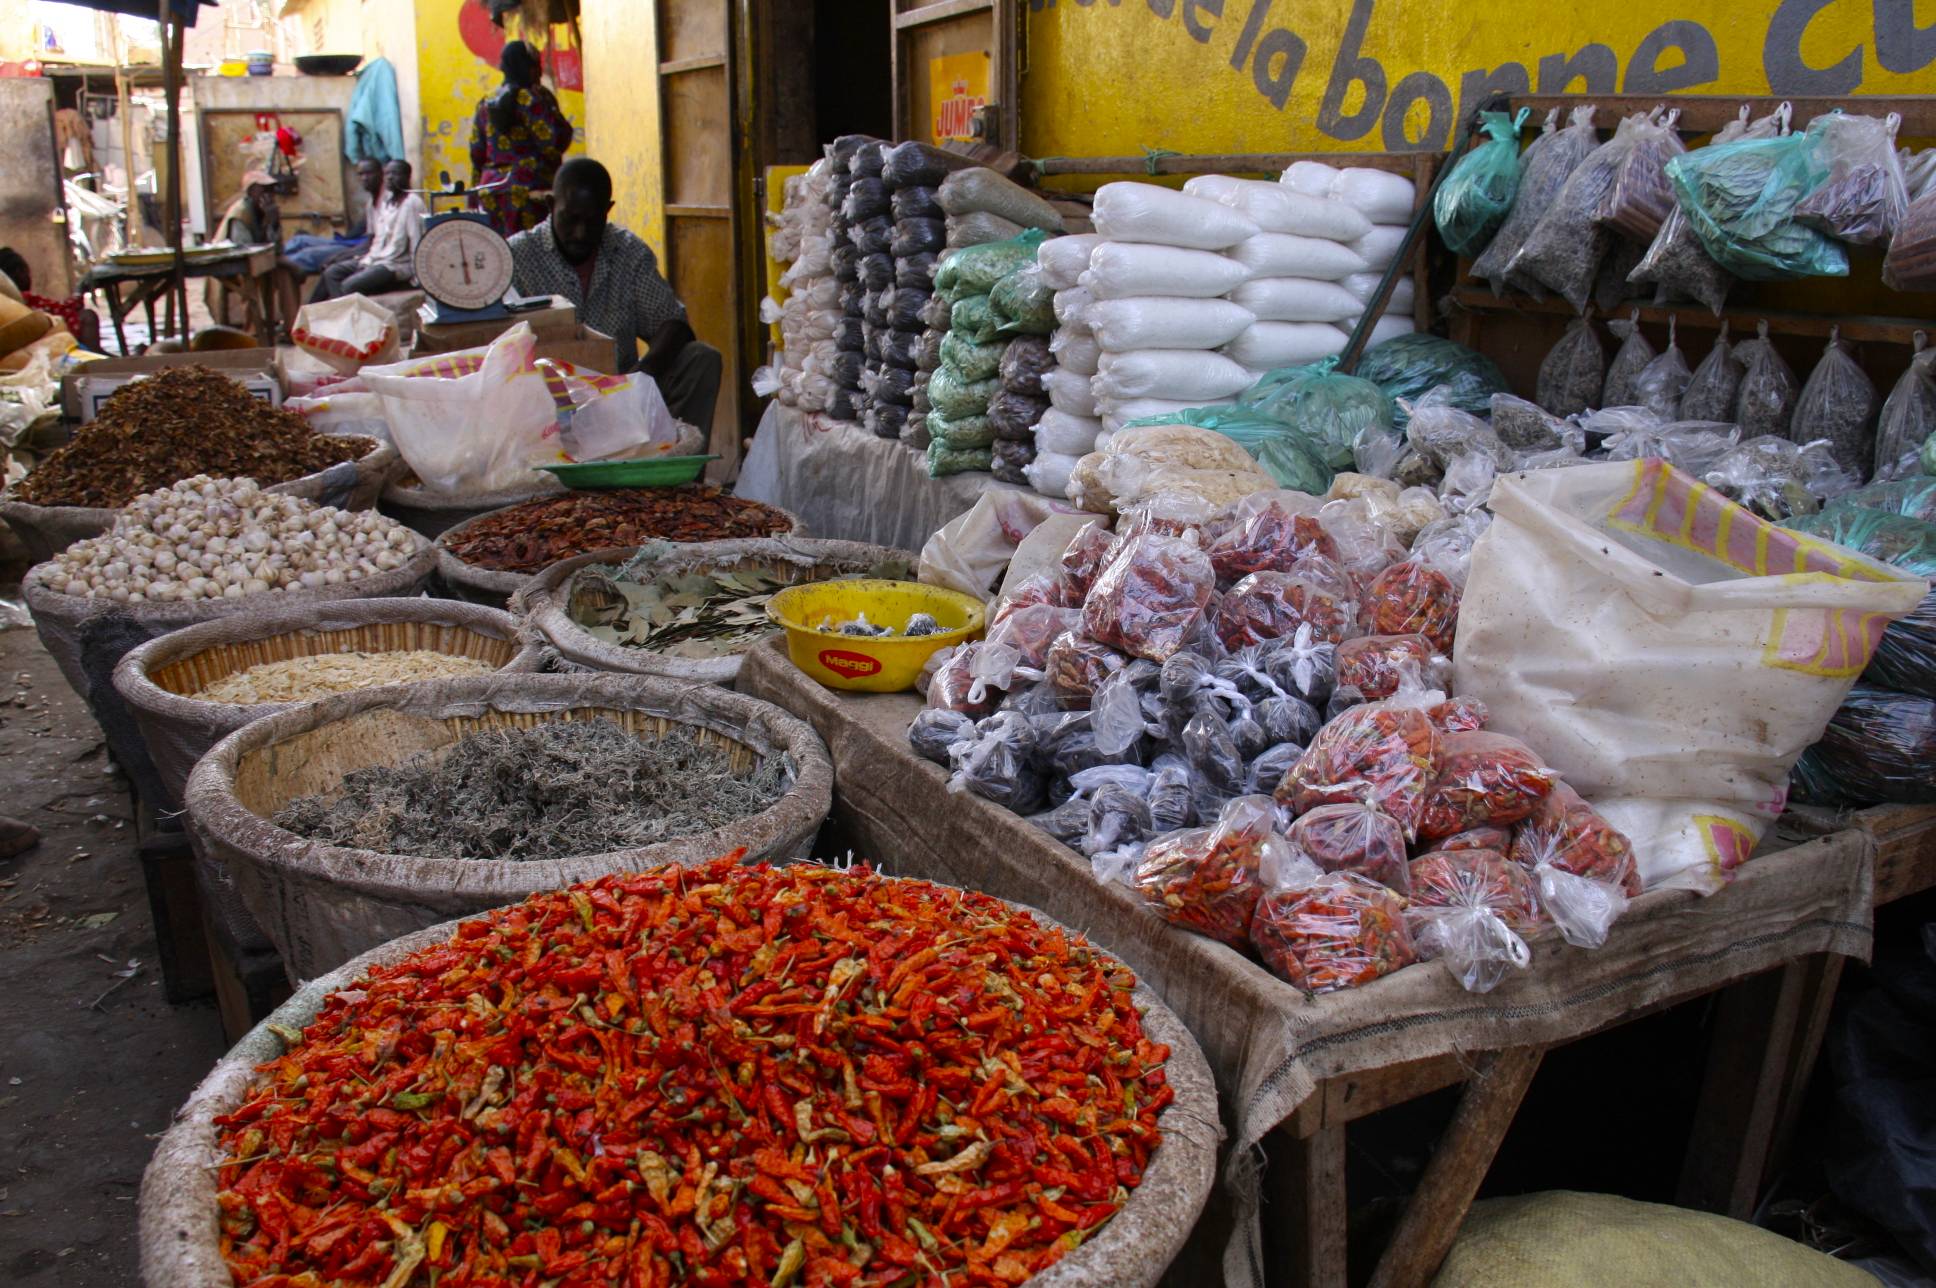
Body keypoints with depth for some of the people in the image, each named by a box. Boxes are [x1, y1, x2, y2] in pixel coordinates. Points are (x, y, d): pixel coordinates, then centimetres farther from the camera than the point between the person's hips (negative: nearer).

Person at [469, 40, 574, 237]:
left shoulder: (486, 104, 15)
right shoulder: (532, 99, -8)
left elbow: (477, 155, 16)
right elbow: (554, 142, -14)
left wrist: (479, 191, 23)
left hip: (491, 195, 7)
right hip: (531, 190, -7)